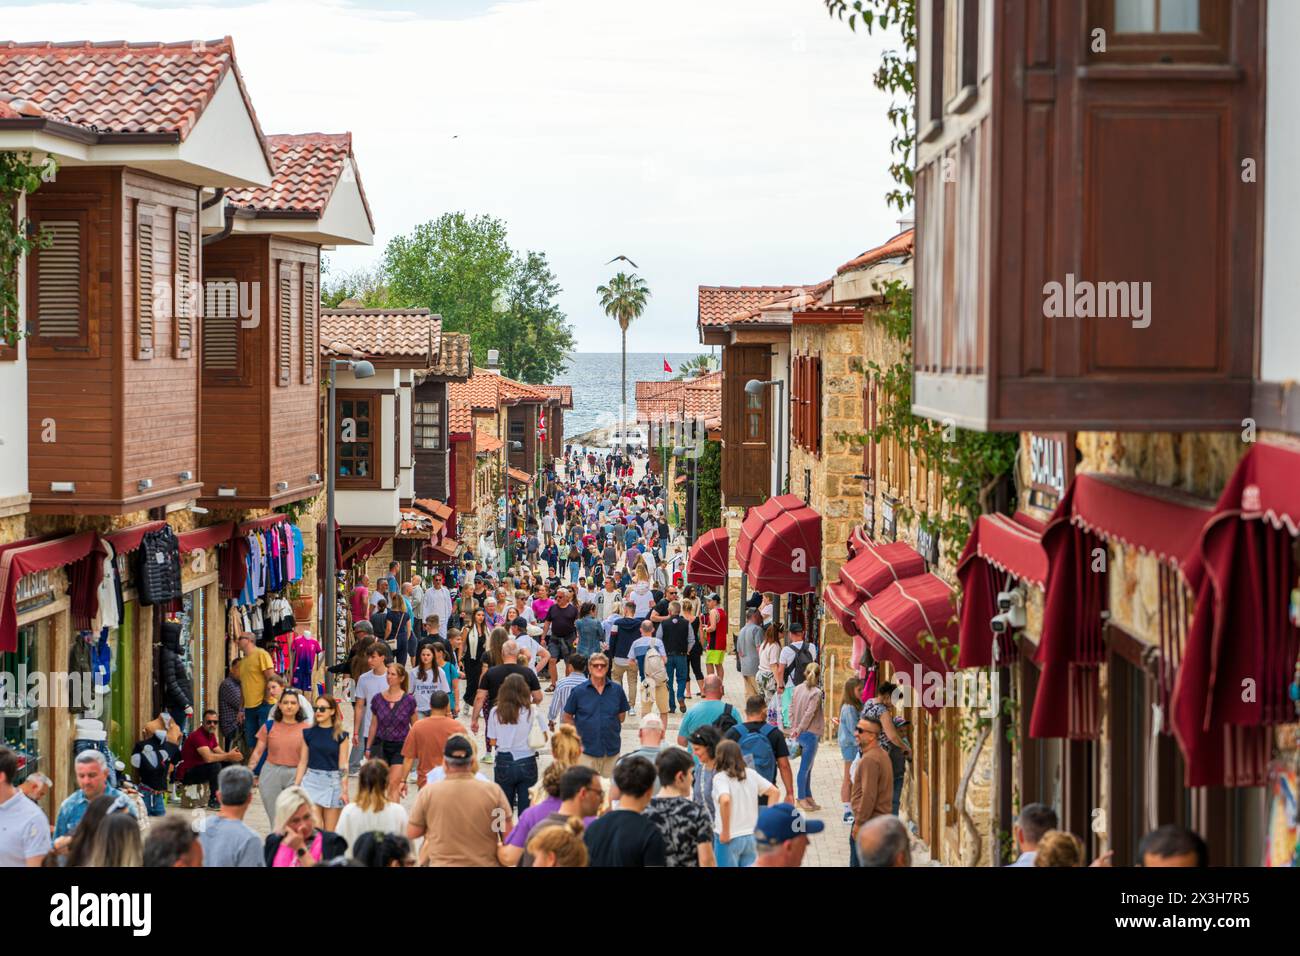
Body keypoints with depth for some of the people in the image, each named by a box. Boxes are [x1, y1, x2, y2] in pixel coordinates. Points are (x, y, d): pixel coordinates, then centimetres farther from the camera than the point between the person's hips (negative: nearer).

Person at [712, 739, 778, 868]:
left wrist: (725, 832, -21)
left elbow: (725, 800, -29)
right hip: (752, 836, 6)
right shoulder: (751, 774, 6)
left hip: (730, 838, -5)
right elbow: (775, 792, 8)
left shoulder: (720, 777, -12)